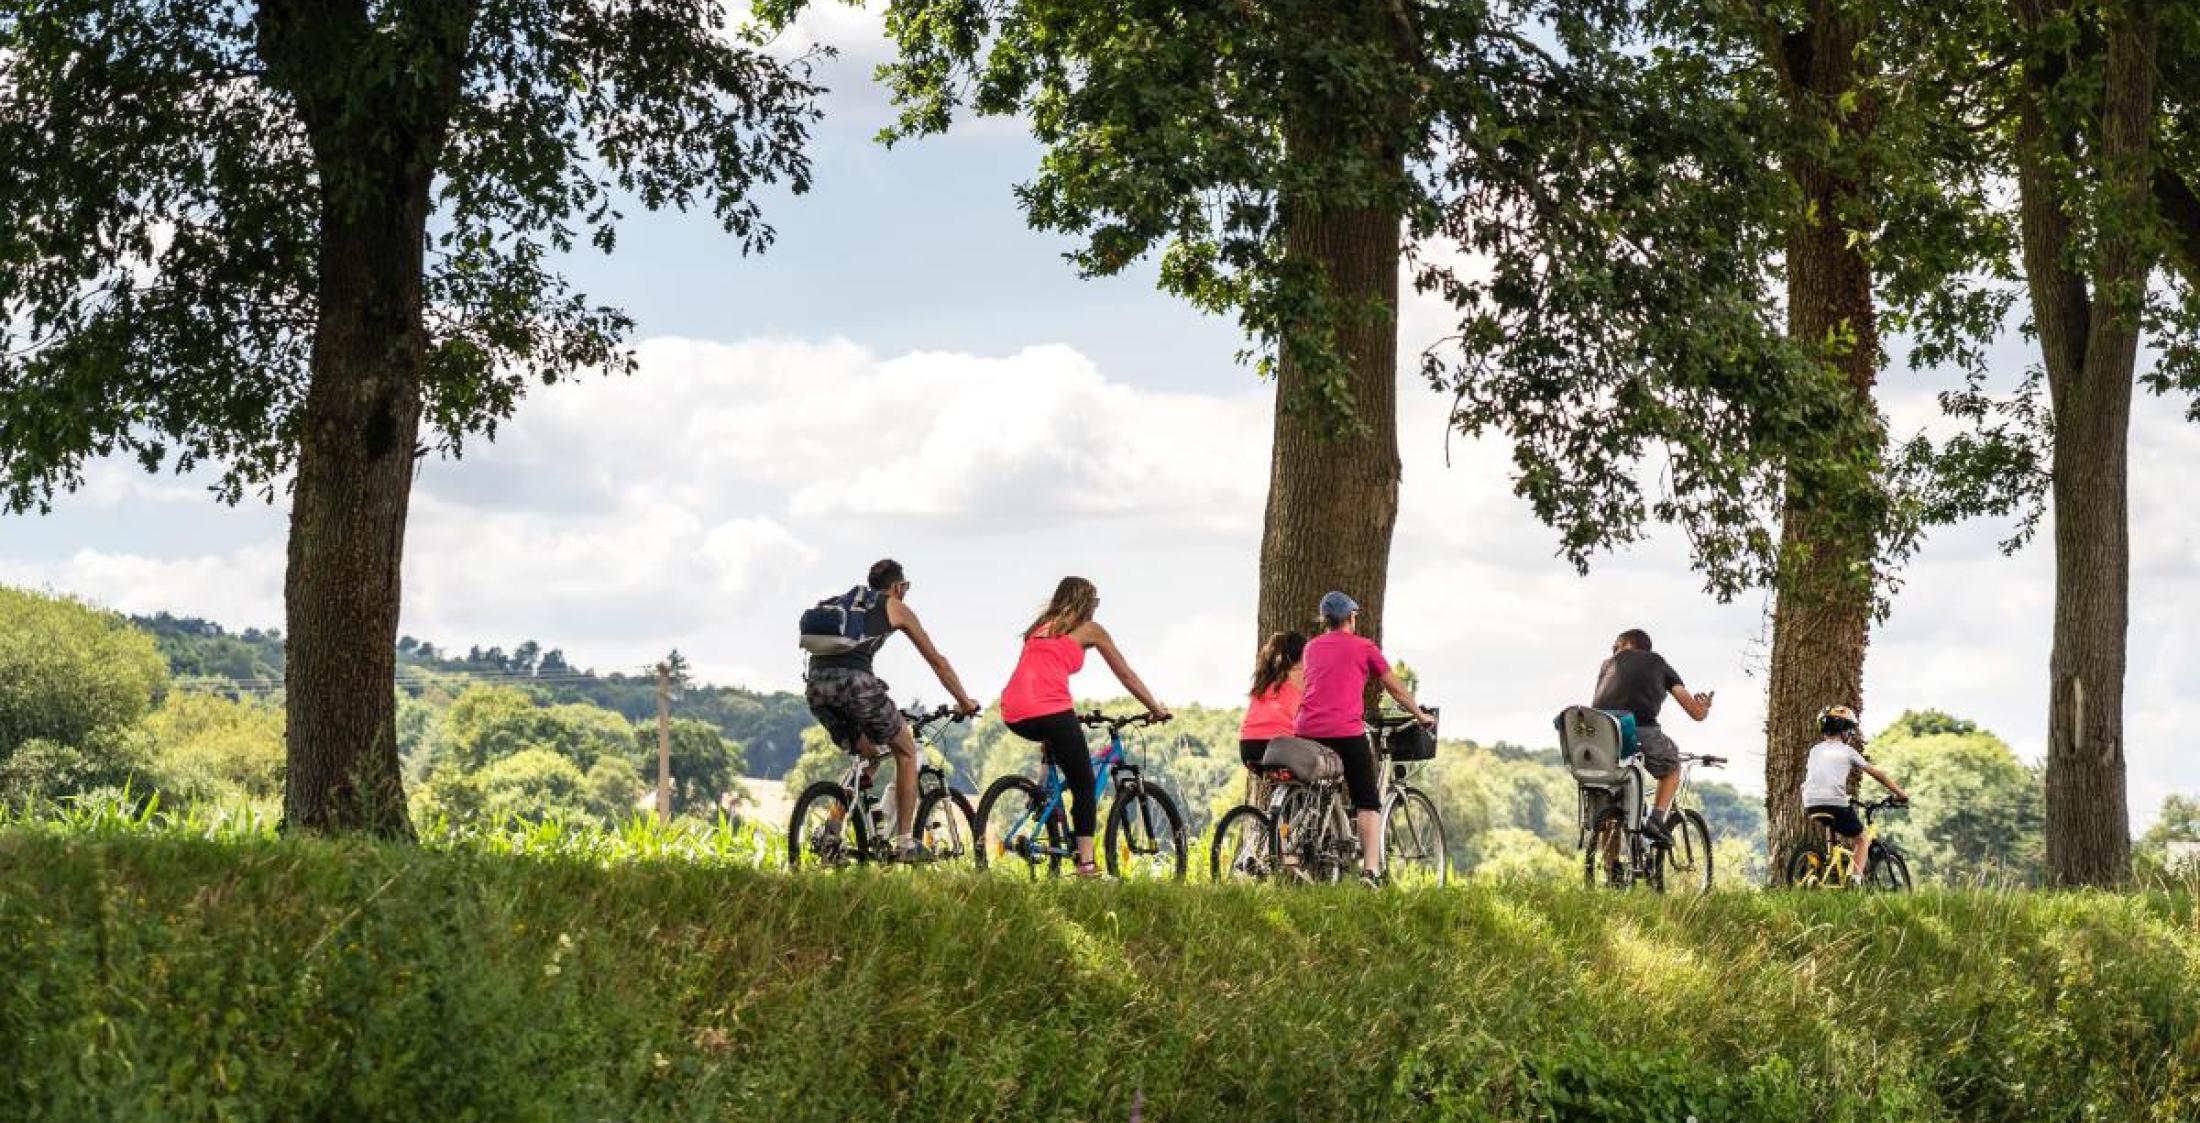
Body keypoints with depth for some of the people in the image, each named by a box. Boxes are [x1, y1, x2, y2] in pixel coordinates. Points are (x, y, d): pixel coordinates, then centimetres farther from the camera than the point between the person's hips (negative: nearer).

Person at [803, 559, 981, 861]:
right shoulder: (896, 608, 17)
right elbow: (936, 660, 22)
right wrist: (965, 701, 34)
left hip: (816, 685, 6)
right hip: (853, 679, -6)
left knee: (868, 755, 25)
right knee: (905, 751, 15)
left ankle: (833, 827, 7)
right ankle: (905, 843, 9)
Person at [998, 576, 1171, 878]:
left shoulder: (1041, 627, 28)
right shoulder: (1089, 629, 14)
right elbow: (1126, 675, 17)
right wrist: (1157, 710, 26)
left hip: (1014, 715, 6)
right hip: (1050, 710, -6)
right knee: (1084, 784, 5)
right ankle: (1086, 861, -7)